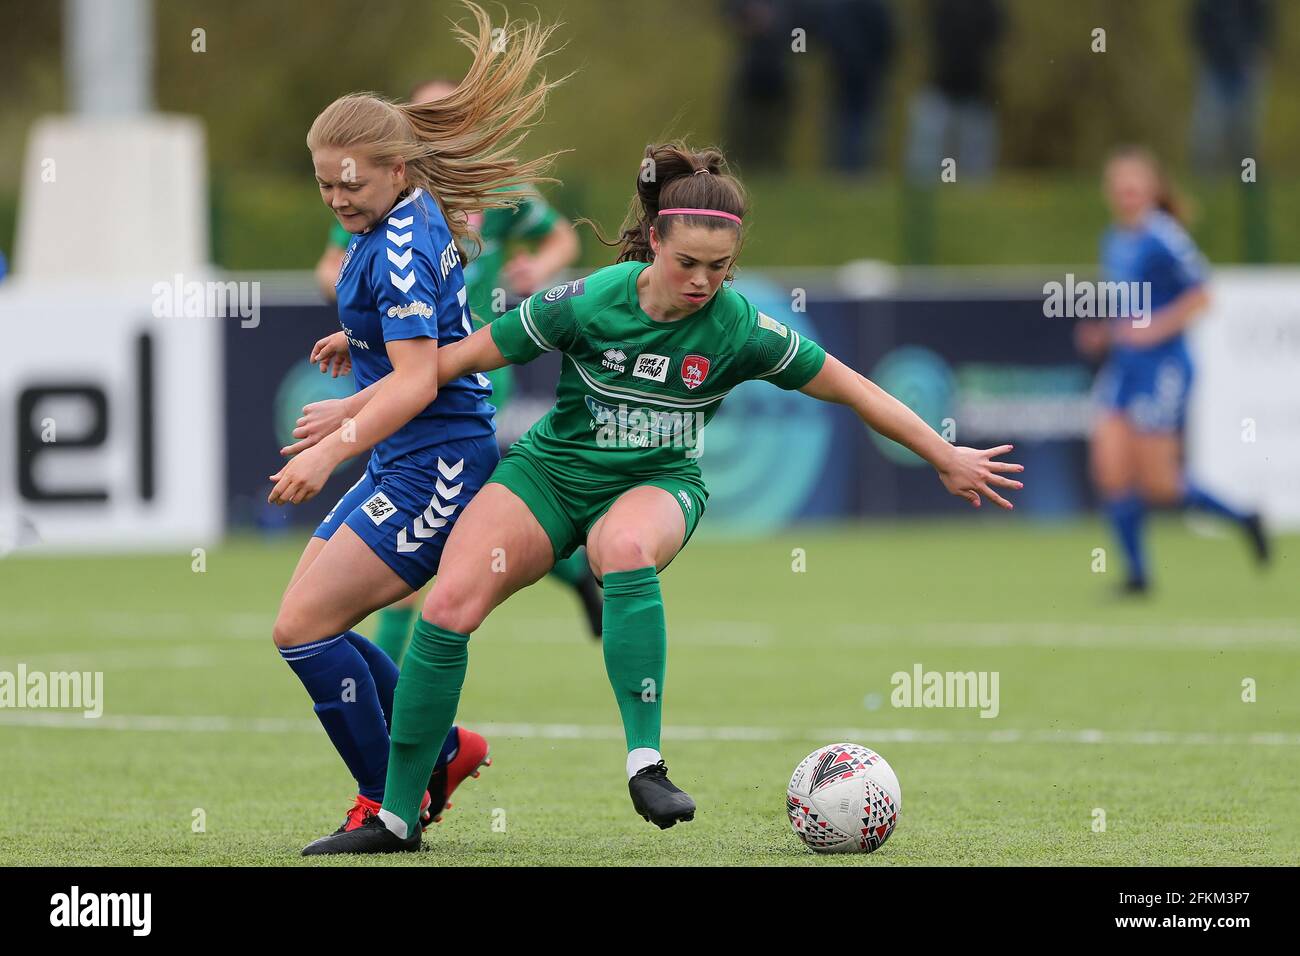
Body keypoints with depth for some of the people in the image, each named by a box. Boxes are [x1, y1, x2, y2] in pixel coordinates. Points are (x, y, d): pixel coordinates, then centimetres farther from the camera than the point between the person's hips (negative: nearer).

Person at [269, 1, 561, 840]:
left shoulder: (401, 249, -20)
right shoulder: (421, 213, 8)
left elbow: (417, 381, -28)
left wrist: (334, 449, -35)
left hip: (433, 469, -10)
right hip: (406, 466, 10)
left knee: (305, 626, -13)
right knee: (311, 622, 11)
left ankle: (388, 801, -3)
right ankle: (442, 750, 19)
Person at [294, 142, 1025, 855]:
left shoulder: (739, 331, -16)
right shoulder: (588, 303, -18)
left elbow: (852, 389, -4)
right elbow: (464, 357, -7)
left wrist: (948, 459, 2)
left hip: (658, 484, -1)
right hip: (551, 471, 1)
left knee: (626, 545, -39)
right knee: (449, 607, -20)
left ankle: (646, 762, -36)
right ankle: (397, 818, -8)